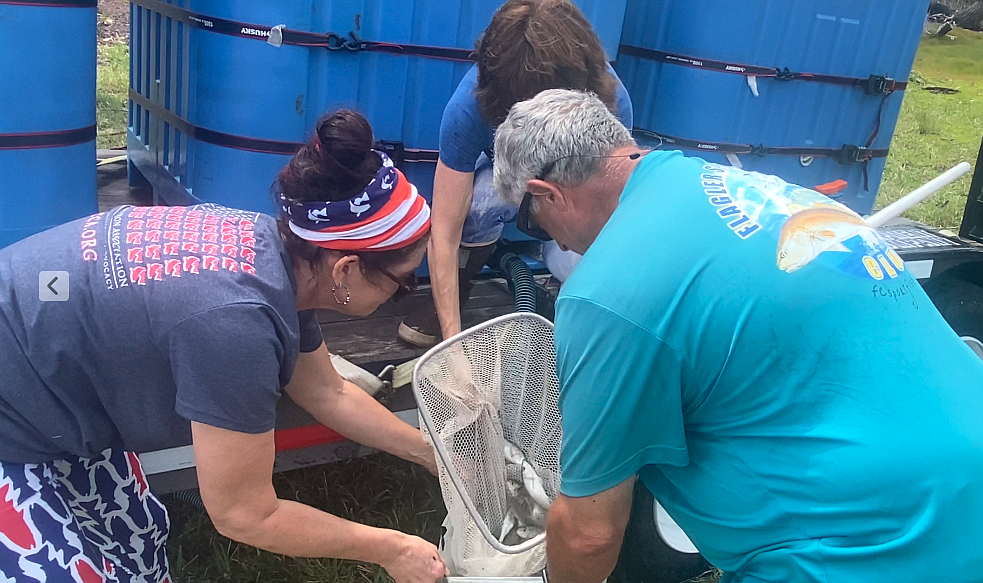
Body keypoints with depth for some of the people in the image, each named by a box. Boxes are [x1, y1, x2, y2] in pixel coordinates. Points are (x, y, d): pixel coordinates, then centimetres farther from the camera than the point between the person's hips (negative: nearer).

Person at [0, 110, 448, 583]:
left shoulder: (271, 244, -11)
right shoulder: (234, 321, -37)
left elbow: (327, 394, 7)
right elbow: (245, 516, -22)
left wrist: (434, 454, 13)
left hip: (55, 396, 8)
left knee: (136, 538, 16)